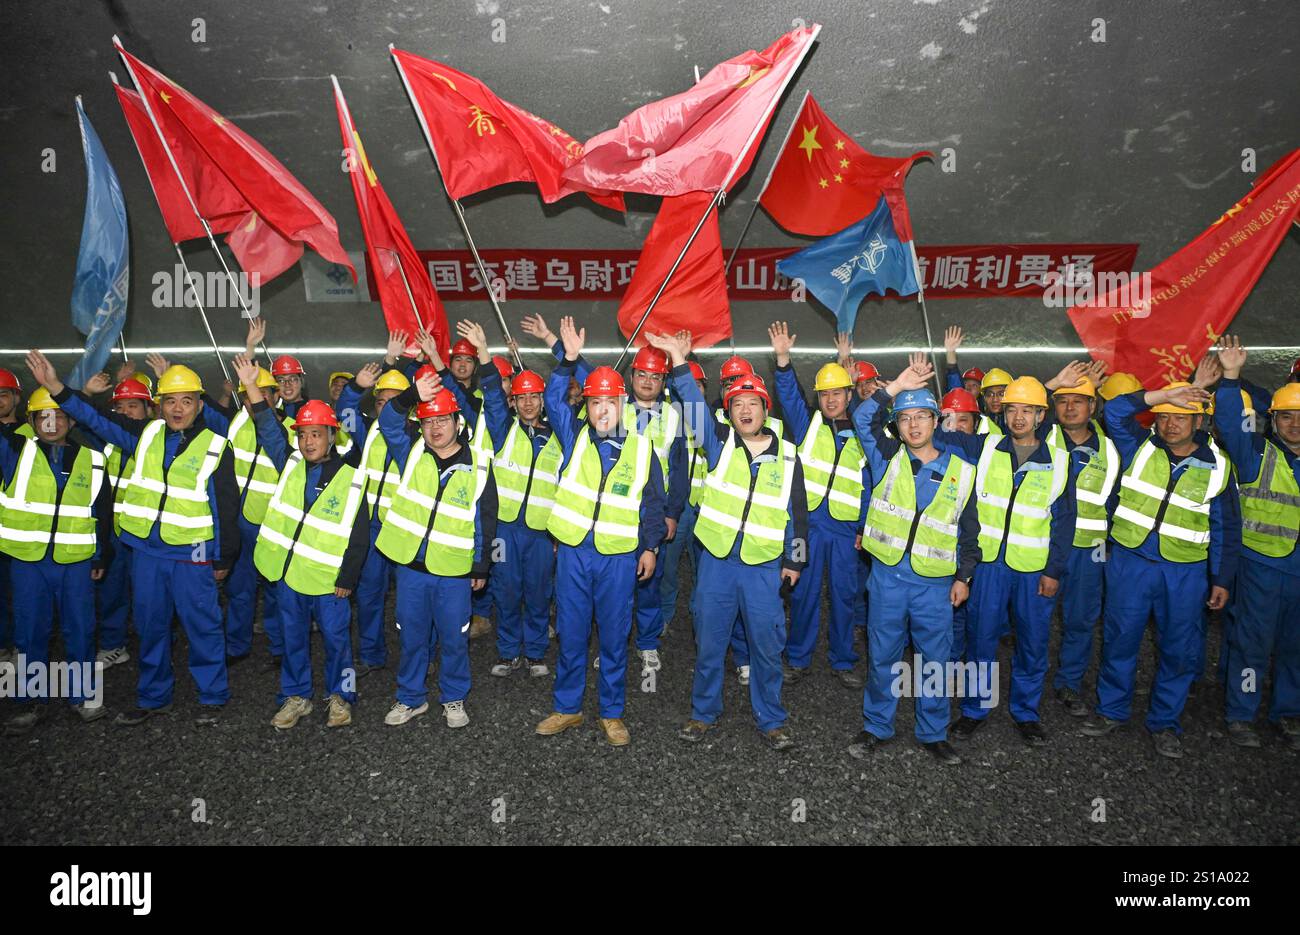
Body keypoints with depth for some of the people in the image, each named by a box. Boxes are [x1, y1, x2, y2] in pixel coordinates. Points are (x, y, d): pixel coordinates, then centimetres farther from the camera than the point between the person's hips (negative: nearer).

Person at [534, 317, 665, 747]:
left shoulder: (641, 448, 2)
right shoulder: (575, 437, 4)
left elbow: (653, 503, 6)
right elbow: (554, 400, -7)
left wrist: (650, 547, 3)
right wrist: (569, 360, -18)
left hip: (619, 557, -1)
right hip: (573, 552, 1)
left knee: (614, 637, 8)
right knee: (570, 634, 10)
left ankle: (612, 714, 22)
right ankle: (567, 708, 26)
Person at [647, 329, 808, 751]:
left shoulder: (787, 455, 2)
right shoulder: (719, 442, 0)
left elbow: (797, 512, 8)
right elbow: (694, 407, -12)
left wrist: (794, 561, 8)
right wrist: (679, 361, -21)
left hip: (765, 564, 0)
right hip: (716, 558, 0)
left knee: (766, 644, 7)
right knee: (709, 641, 10)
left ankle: (771, 719, 24)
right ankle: (704, 712, 27)